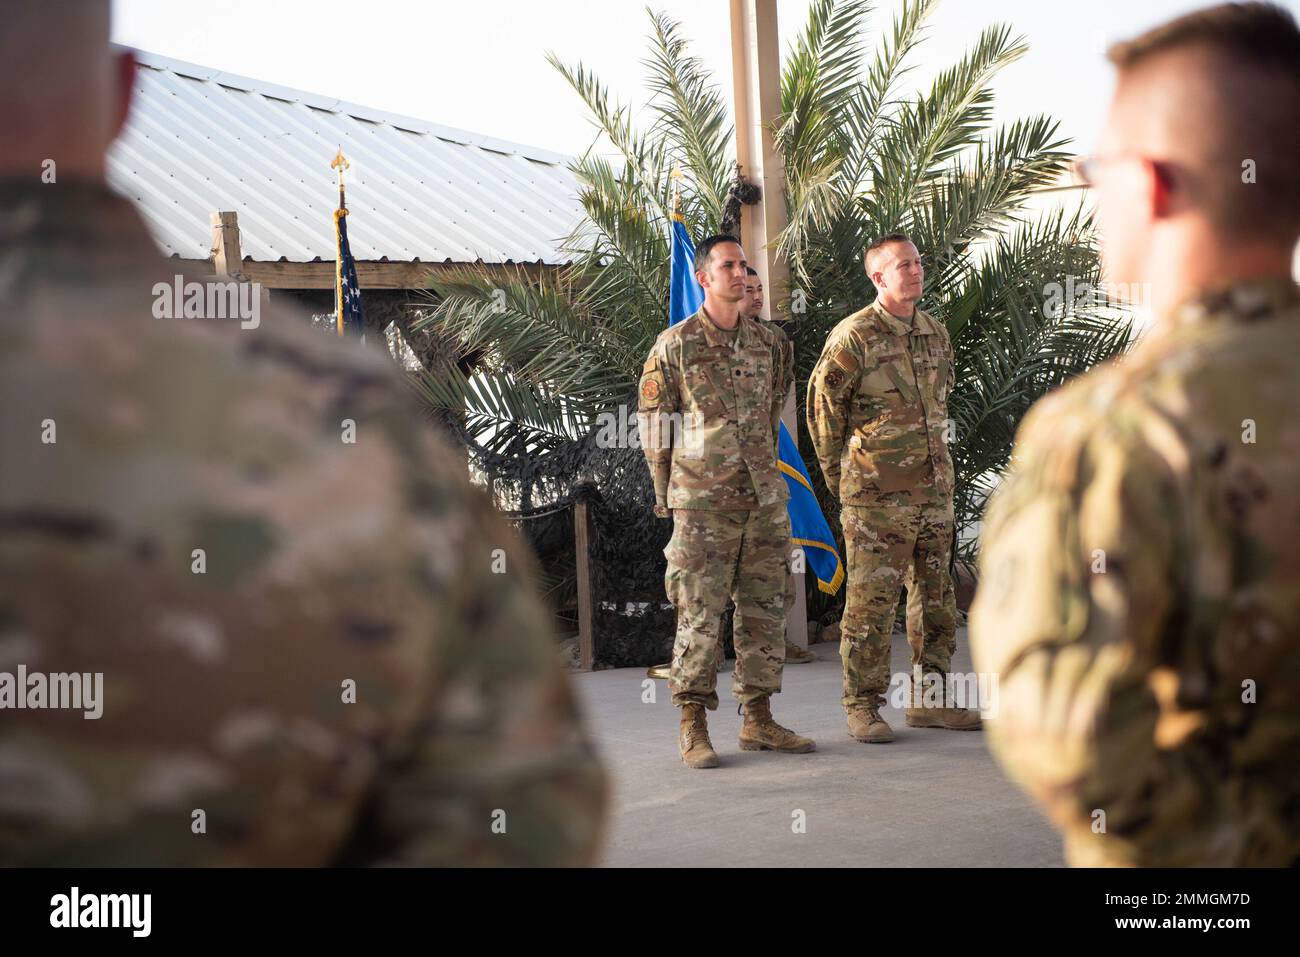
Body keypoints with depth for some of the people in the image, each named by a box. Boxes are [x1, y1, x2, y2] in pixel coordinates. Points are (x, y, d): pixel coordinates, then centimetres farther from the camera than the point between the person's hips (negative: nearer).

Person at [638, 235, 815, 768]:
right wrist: (667, 495, 4)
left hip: (764, 499, 5)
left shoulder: (768, 343, 10)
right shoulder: (674, 346, -3)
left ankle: (758, 721, 16)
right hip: (703, 504, -5)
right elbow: (654, 426, 3)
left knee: (764, 610, 8)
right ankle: (693, 729, 1)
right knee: (699, 614, -4)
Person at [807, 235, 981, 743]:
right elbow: (823, 407, -3)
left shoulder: (935, 332, 11)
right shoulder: (853, 337, -10)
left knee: (936, 597, 11)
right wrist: (839, 476, 3)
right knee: (871, 602, -4)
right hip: (877, 495, -7)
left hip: (934, 487, 7)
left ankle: (929, 700, 21)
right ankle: (862, 708, 4)